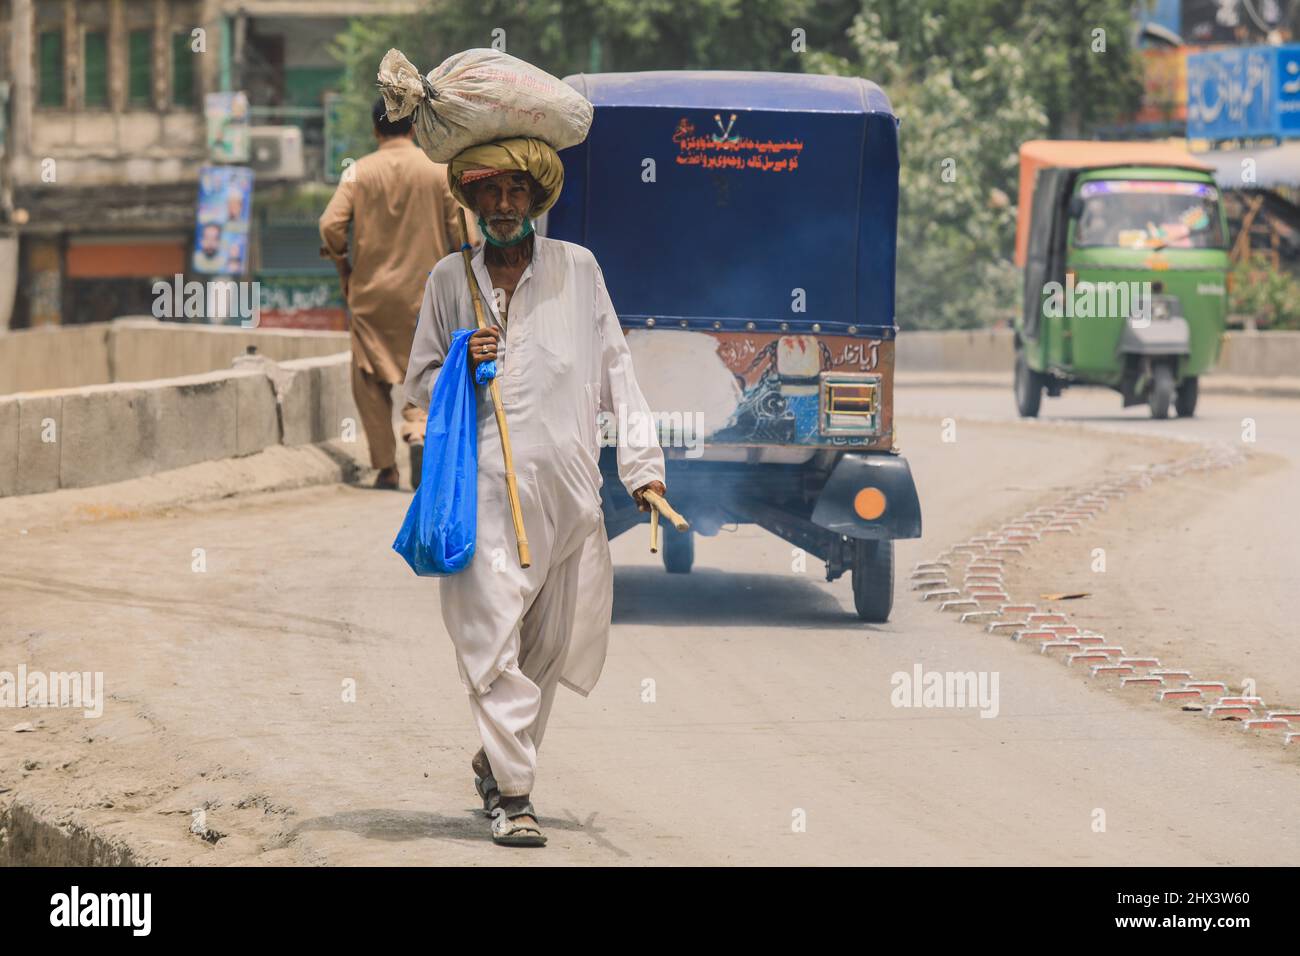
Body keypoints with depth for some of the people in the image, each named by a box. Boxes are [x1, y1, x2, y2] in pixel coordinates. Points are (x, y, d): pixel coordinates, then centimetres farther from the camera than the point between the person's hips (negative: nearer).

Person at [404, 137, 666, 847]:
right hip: (484, 487, -2)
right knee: (492, 638, -10)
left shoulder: (577, 269, 10)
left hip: (567, 485, 2)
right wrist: (462, 370, -5)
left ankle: (498, 759, 27)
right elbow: (419, 381, 17)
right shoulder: (450, 279, 11)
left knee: (554, 641, 6)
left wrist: (642, 465, 2)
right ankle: (512, 795, -8)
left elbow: (613, 368, 10)